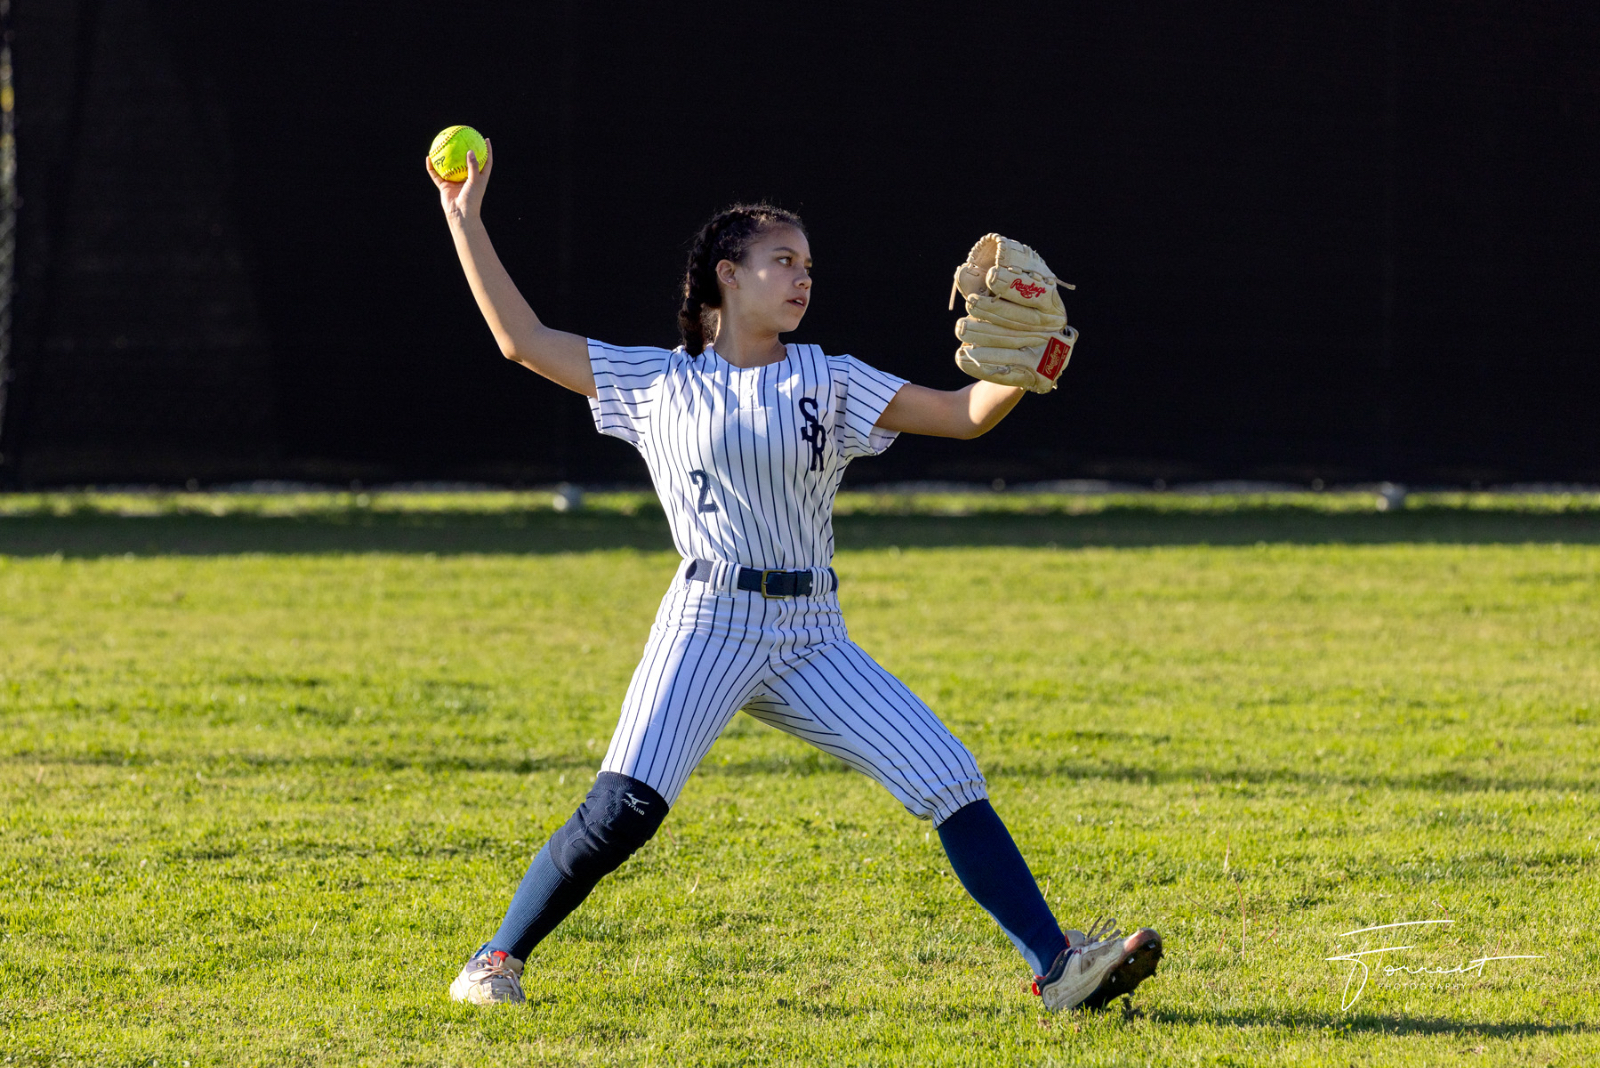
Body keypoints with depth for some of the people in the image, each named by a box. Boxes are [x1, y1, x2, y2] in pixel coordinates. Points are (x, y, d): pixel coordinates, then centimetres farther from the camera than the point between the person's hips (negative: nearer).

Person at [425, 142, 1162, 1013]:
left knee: (950, 780, -9)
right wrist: (465, 218, 9)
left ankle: (1054, 966, -10)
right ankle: (498, 959, -2)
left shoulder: (831, 384, 13)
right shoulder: (657, 381, 9)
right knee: (622, 810, -19)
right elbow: (524, 340, 9)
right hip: (708, 624, -3)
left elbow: (963, 415, 4)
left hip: (812, 641, 3)